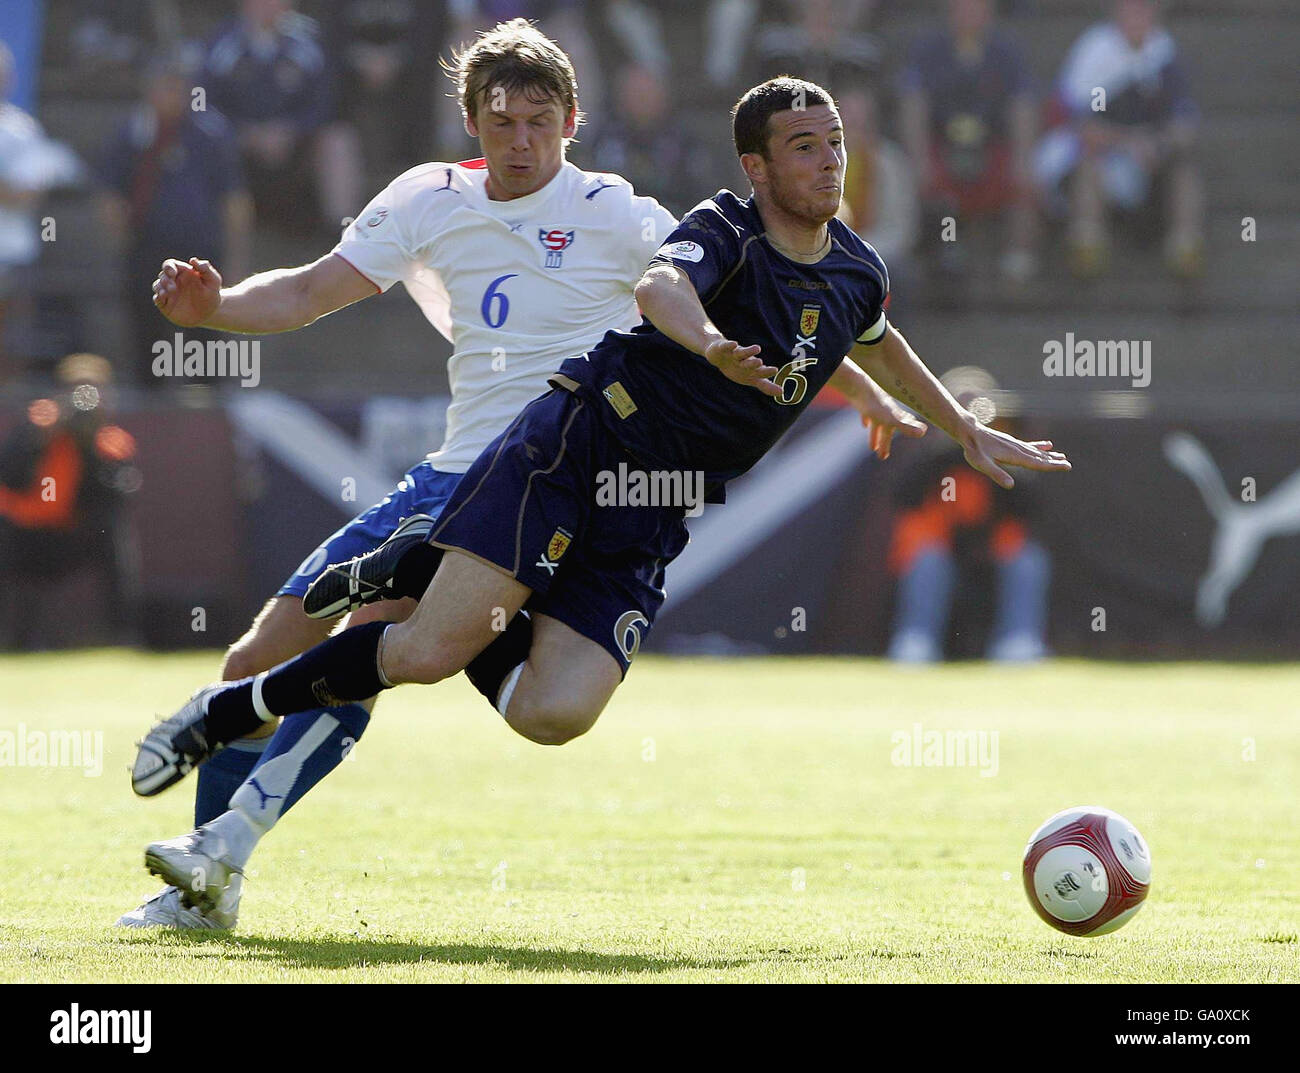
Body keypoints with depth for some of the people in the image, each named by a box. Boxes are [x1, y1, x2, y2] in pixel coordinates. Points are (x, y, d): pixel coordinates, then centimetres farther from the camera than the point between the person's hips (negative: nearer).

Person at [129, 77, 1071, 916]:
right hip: (577, 445, -6)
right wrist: (709, 343, -56)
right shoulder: (728, 232, -10)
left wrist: (969, 431, 44)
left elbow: (877, 344, 36)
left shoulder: (857, 273, 11)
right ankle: (220, 717, 2)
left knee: (556, 715, -17)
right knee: (427, 655, -19)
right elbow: (661, 282, -34)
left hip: (649, 522, 6)